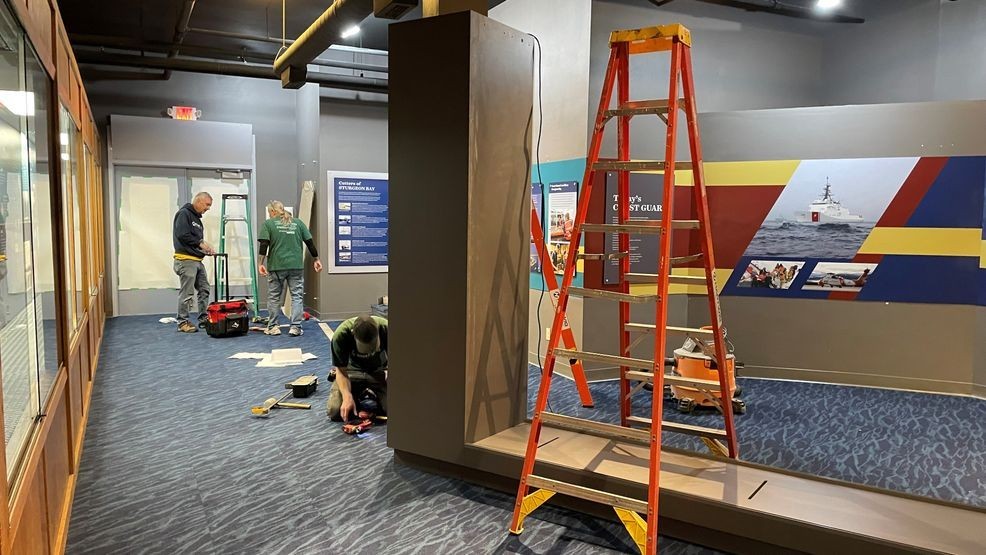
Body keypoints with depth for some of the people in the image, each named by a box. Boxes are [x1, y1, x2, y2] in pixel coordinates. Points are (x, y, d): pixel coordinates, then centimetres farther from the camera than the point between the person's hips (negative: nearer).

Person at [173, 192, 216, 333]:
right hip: (186, 259, -9)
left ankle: (204, 319, 18)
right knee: (187, 293, -5)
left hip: (198, 260, 9)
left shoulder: (197, 218, 21)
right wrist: (200, 243, -15)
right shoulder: (184, 213, -8)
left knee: (204, 290, 11)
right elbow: (182, 235, -20)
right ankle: (183, 322, 2)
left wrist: (207, 249, 6)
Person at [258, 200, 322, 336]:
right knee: (297, 296, 4)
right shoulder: (298, 222, 11)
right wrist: (316, 259, 15)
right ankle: (295, 327, -2)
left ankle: (273, 327, 17)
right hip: (296, 265, 1)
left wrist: (261, 263, -4)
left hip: (276, 266, -1)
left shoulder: (268, 223, 3)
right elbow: (310, 242, 8)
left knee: (274, 296, 11)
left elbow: (264, 244, -7)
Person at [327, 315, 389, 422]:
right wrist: (347, 396, -35)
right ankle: (359, 393, 13)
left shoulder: (385, 329, -31)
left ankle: (373, 393, 13)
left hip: (379, 371, 0)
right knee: (334, 411, -17)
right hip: (353, 370, 0)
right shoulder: (341, 335, -31)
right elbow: (341, 370, -21)